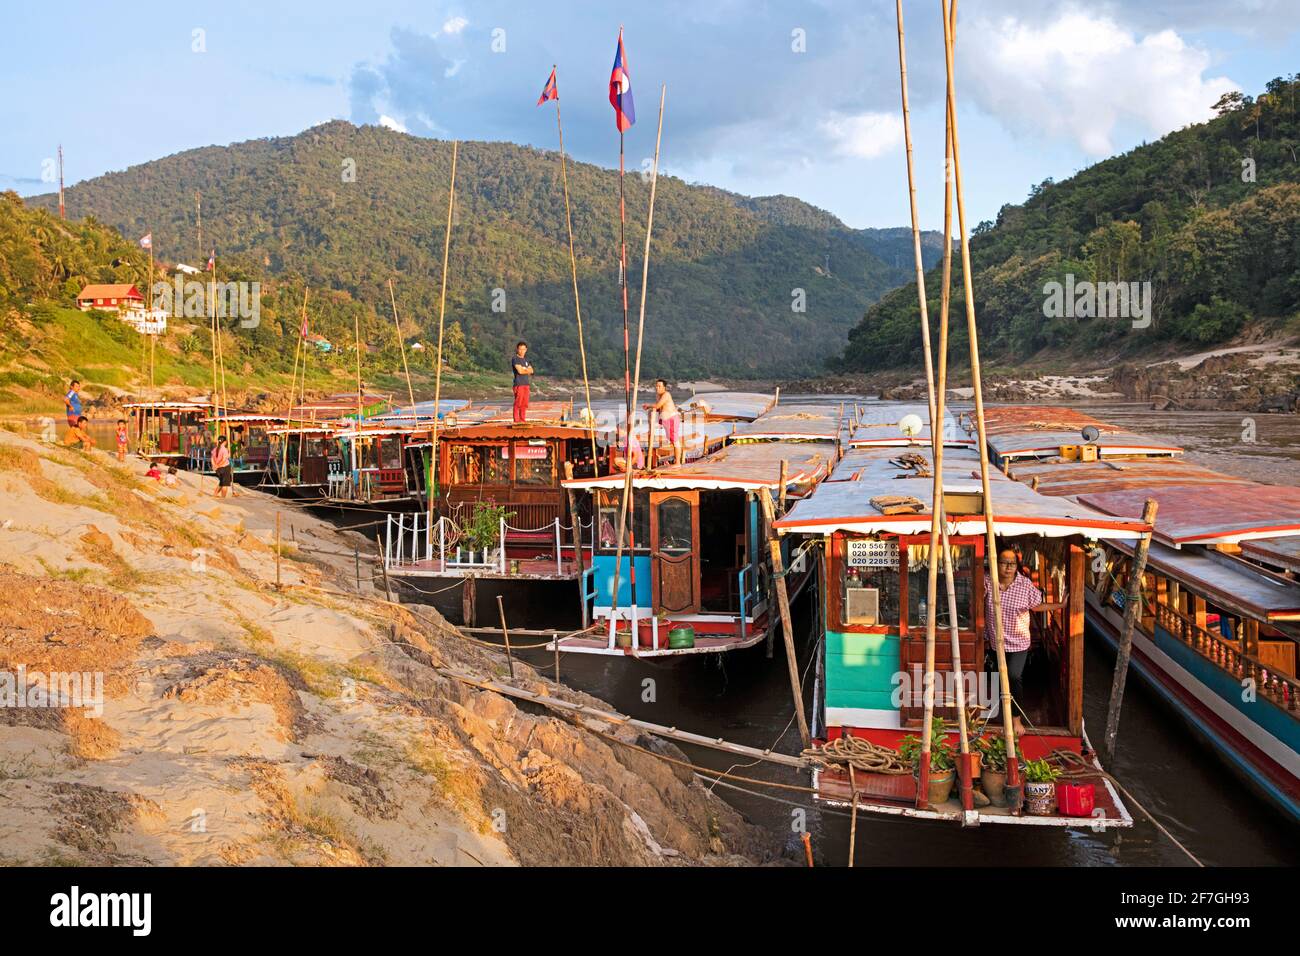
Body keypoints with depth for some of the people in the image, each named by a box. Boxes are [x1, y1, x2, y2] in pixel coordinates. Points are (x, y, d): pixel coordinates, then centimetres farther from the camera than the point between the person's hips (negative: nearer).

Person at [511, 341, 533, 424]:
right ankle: (516, 421, -10)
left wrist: (523, 369, -7)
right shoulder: (515, 359, -3)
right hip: (519, 384, -8)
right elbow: (520, 371, -14)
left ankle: (523, 420, 13)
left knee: (524, 404, 8)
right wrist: (527, 370, 2)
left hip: (526, 384, 8)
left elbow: (531, 371, 11)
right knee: (518, 403, -10)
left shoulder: (525, 360, 21)